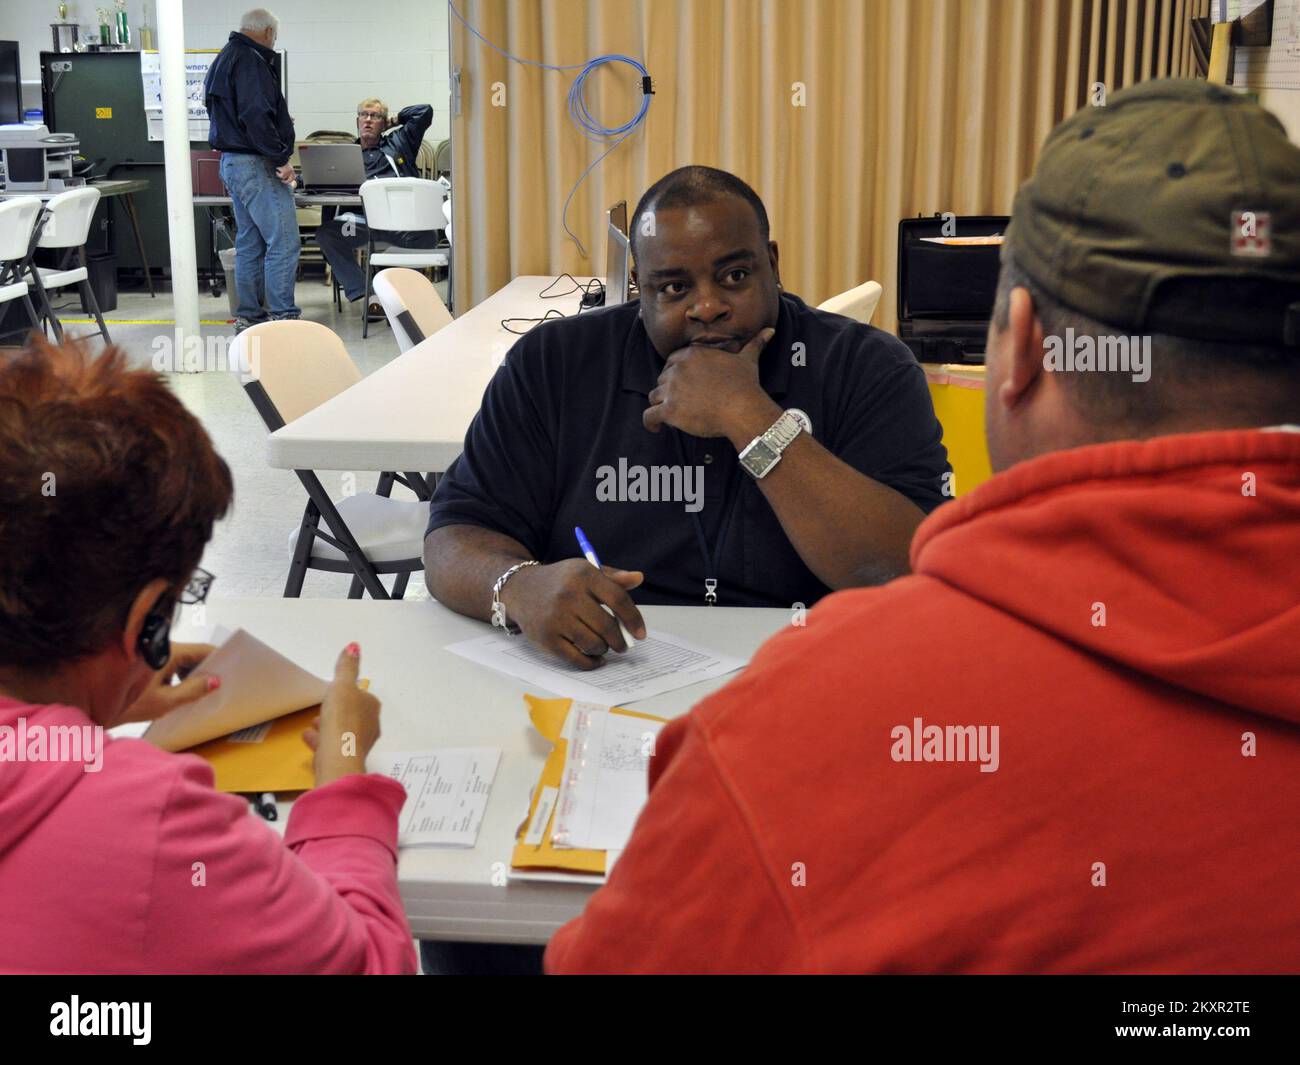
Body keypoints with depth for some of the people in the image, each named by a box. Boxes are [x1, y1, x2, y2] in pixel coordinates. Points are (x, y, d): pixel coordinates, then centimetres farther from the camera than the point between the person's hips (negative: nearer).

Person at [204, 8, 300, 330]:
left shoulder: (225, 58, 18)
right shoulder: (251, 61, -14)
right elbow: (255, 116, -24)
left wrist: (279, 126, 29)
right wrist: (280, 158, -19)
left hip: (232, 161, 11)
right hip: (256, 164, -11)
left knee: (249, 243, 14)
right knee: (283, 241, -9)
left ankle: (249, 316, 17)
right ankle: (282, 316, -8)